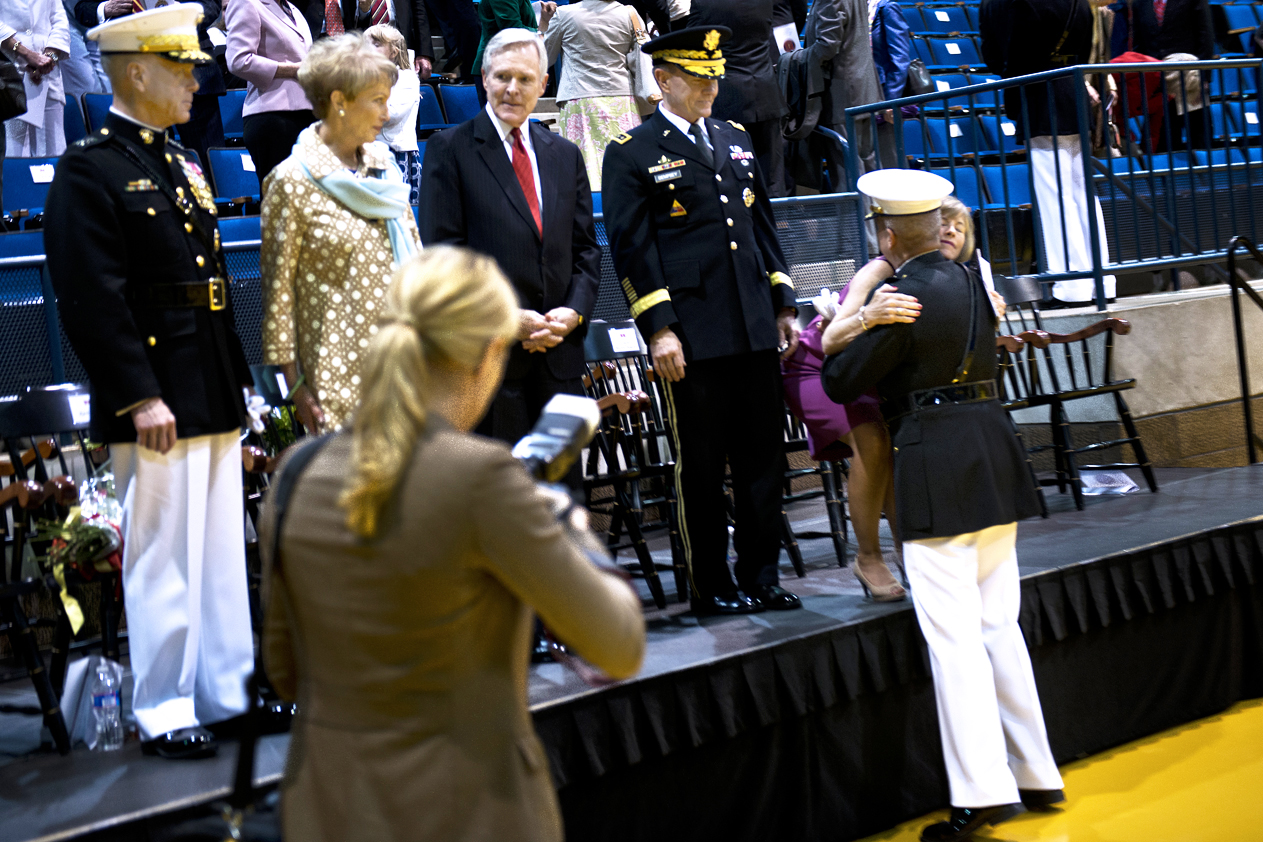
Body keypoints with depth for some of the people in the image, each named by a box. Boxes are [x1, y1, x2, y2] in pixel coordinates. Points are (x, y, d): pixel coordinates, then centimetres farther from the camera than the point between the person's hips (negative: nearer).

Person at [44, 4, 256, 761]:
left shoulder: (183, 164, 16)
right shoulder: (90, 171, -11)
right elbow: (95, 298, -17)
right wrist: (141, 397, -21)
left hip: (213, 399, 8)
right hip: (158, 404, -8)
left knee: (224, 553, 14)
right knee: (164, 559, -1)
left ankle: (229, 692, 24)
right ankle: (164, 713, 9)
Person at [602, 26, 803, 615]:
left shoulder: (736, 140, 16)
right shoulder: (631, 153, -3)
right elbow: (631, 247, -7)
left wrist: (783, 304, 15)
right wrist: (658, 329, -13)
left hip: (754, 330, 6)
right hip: (691, 337, -6)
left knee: (764, 456, 8)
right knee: (701, 467, 2)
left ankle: (760, 577, 19)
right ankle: (711, 587, 12)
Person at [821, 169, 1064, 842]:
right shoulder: (972, 282, 11)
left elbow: (840, 384, -5)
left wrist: (832, 345, 16)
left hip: (936, 467, -8)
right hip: (994, 458, 8)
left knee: (952, 635, -6)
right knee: (998, 625, 14)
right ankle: (1035, 774, 19)